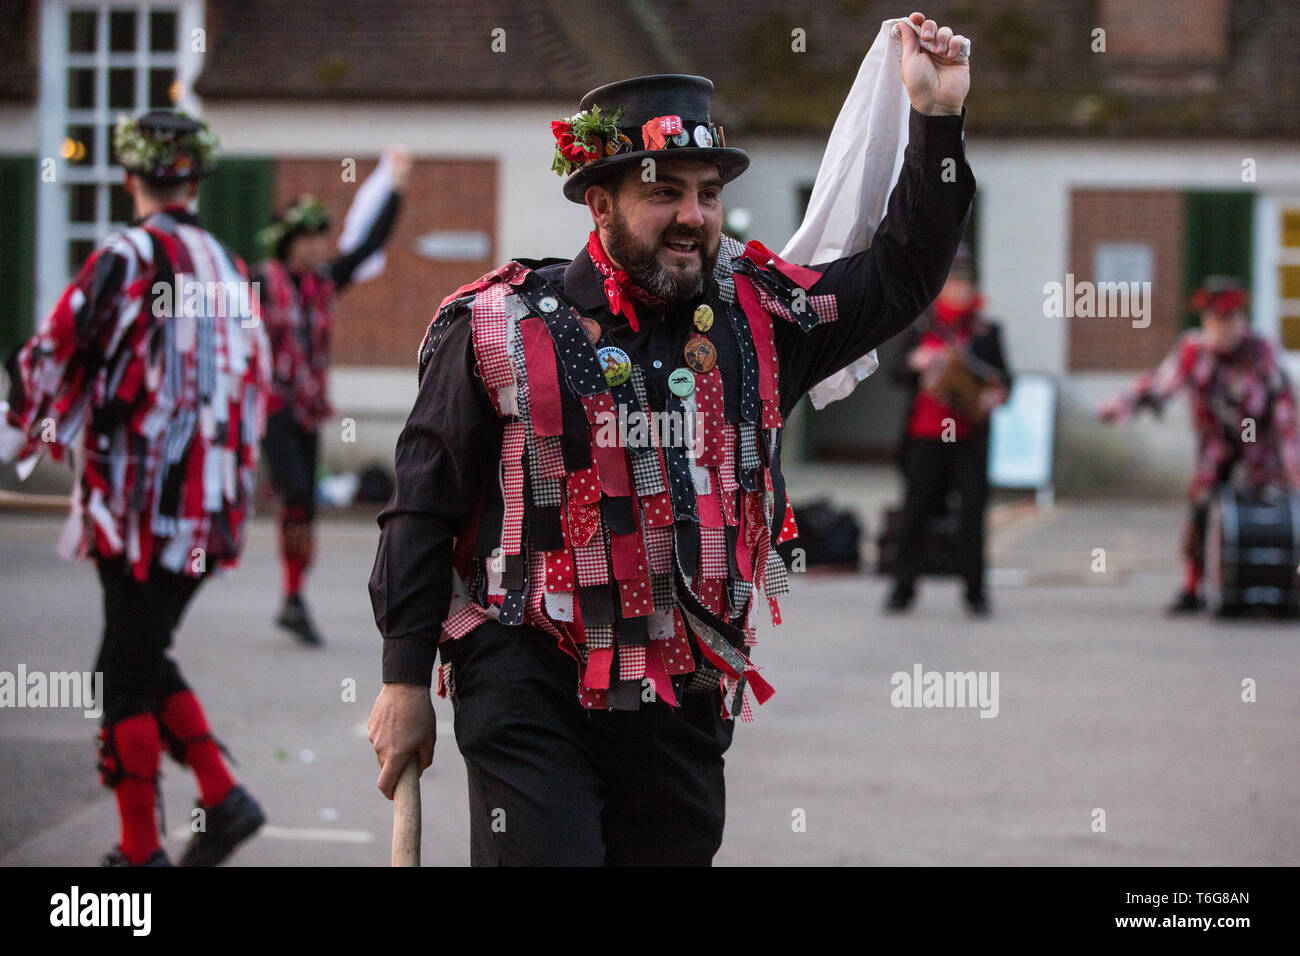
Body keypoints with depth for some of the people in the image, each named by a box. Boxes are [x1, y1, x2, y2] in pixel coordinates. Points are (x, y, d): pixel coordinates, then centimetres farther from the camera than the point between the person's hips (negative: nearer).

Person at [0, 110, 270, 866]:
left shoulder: (127, 259, -10)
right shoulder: (230, 269, 12)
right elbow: (257, 383, 18)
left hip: (140, 505, -7)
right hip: (211, 505, 7)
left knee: (128, 671, 1)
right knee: (148, 656, 18)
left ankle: (141, 848, 3)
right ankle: (223, 797, 7)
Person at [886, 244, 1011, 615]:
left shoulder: (987, 330, 7)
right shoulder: (919, 327, 9)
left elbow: (1003, 376, 7)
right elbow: (898, 374, 9)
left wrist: (996, 395, -15)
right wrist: (913, 363, -13)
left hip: (969, 435, -1)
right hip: (926, 434, 1)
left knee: (972, 515, -2)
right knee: (914, 512, 3)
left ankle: (975, 591, 6)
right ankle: (903, 587, 11)